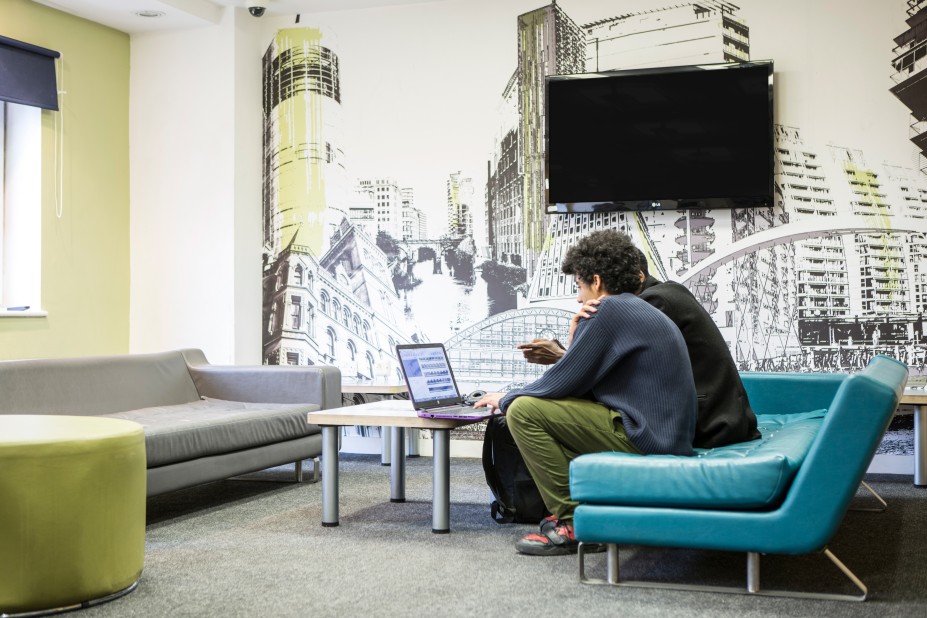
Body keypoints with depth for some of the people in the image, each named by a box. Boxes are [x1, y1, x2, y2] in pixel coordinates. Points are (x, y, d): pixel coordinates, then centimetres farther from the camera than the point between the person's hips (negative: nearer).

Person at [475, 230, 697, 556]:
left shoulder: (610, 309, -12)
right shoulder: (642, 312, 19)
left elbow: (563, 382, -11)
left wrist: (506, 398, 4)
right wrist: (575, 342, 4)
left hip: (645, 438, -11)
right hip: (666, 434, 11)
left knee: (523, 411, -11)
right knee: (556, 407, 22)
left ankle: (572, 523, -5)